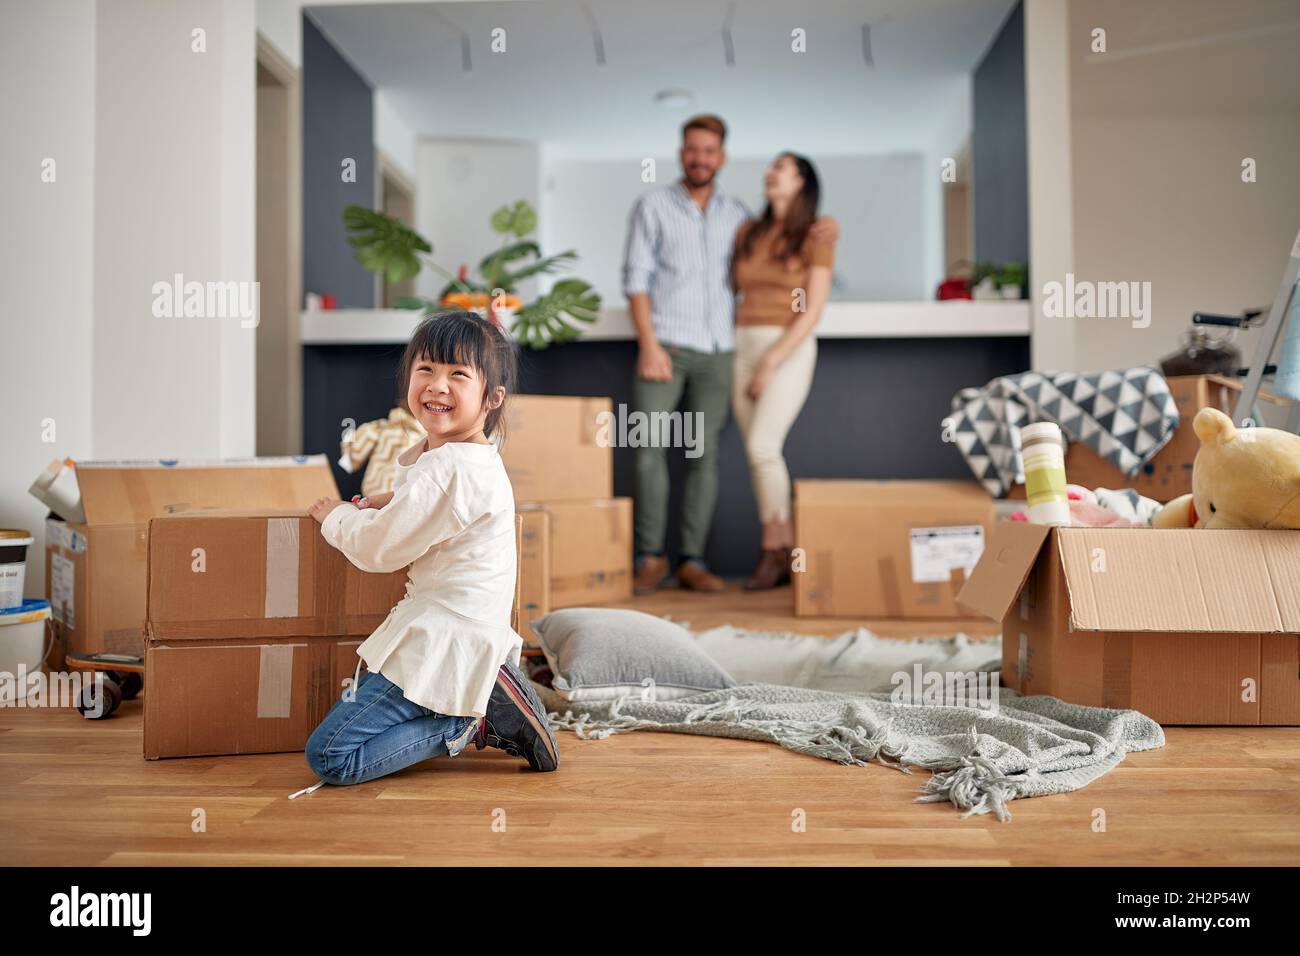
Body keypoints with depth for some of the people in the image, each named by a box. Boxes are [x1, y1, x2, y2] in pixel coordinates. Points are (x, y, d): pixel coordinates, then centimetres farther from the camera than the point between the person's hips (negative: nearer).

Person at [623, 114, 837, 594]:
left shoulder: (737, 214, 15)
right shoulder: (653, 205, 6)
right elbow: (636, 278, -1)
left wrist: (824, 229, 5)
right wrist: (648, 346, -11)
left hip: (716, 352, 3)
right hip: (666, 346, -3)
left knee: (704, 454, 0)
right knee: (650, 448, -10)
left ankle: (692, 560, 5)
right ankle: (650, 557, 0)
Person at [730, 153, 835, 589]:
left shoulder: (815, 238, -2)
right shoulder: (748, 232, 13)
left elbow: (812, 312, -9)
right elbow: (730, 288, 21)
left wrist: (771, 363, -15)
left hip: (789, 349, -5)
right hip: (743, 345, 5)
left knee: (762, 446, -18)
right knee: (759, 453, 1)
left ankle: (773, 552, -6)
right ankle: (786, 552, 7)